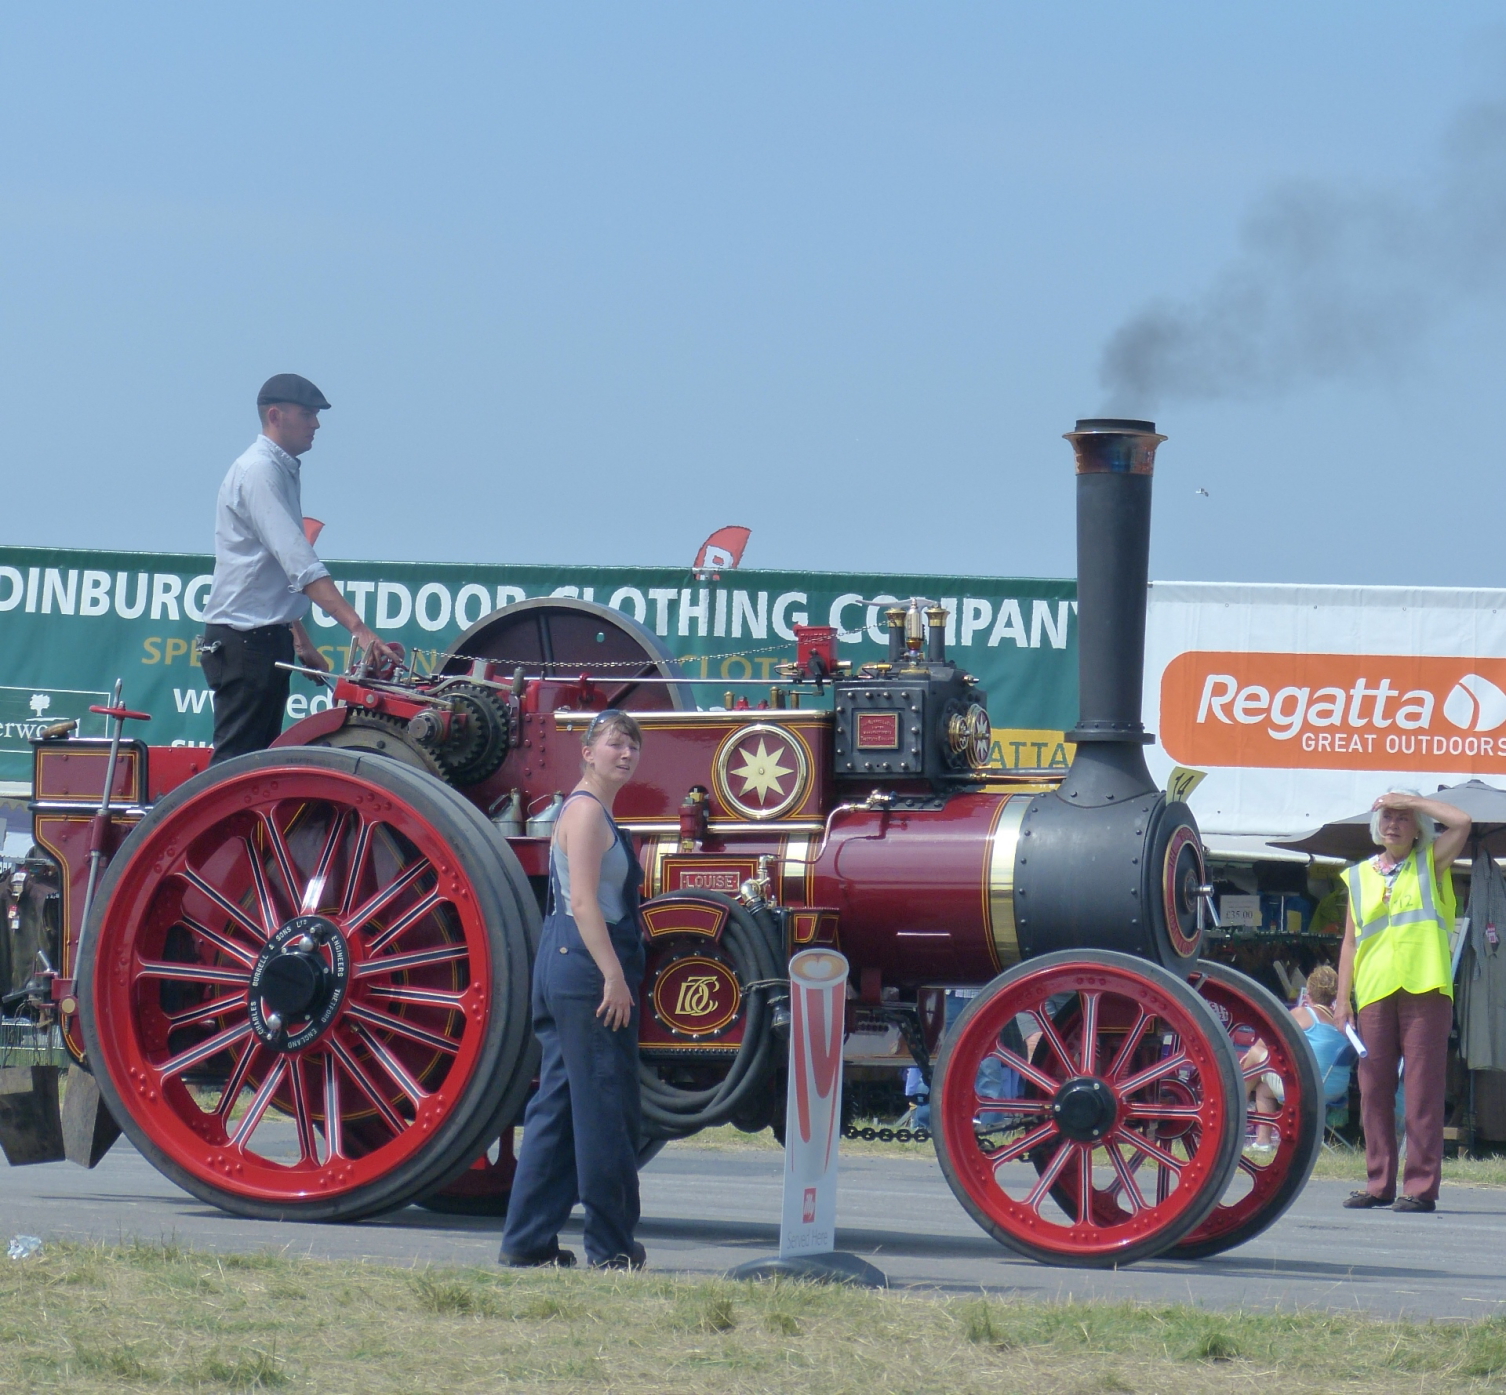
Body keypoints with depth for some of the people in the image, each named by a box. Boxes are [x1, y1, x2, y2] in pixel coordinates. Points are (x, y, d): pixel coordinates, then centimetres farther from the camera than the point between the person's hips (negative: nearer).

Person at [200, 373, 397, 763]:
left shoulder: (283, 472, 17)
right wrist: (358, 629, -32)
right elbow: (302, 567, -25)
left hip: (268, 640, 10)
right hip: (242, 641, -10)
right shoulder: (259, 471, -15)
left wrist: (301, 640, 23)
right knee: (235, 762, -11)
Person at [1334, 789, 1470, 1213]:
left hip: (1424, 990, -3)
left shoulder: (1430, 863, 9)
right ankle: (1379, 1183, 9)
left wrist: (1409, 800, -2)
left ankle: (1421, 1186, -8)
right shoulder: (1360, 876, 16)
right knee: (1374, 1087, 3)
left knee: (1422, 1086, -6)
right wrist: (1342, 998, 8)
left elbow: (1461, 822, -8)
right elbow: (1351, 942, 15)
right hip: (1375, 993, 4)